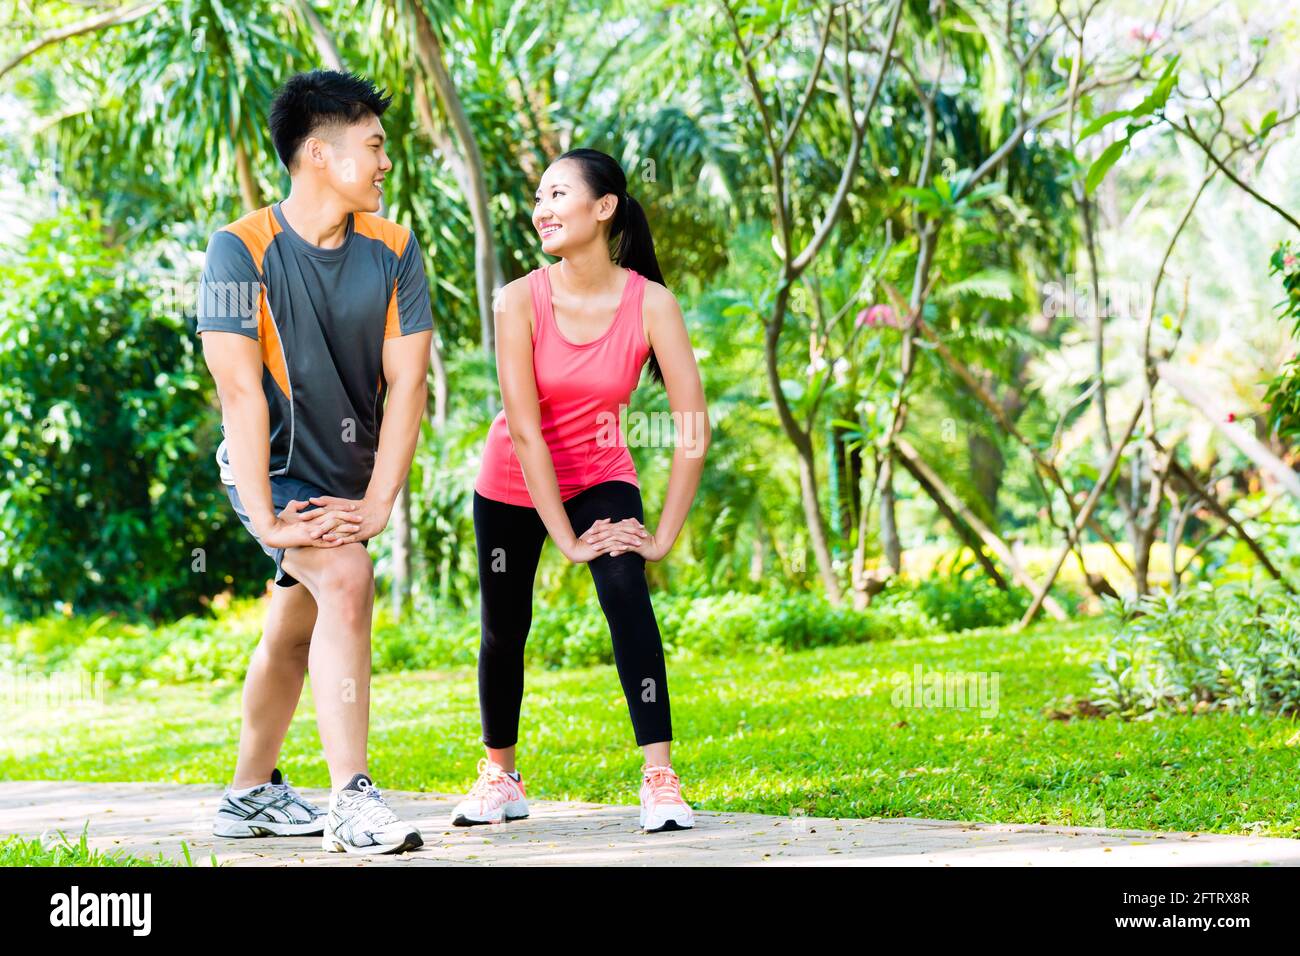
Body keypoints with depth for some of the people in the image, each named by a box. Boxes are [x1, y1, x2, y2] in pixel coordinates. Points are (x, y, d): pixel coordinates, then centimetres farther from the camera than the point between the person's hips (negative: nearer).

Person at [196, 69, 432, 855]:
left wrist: (377, 503, -18)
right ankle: (353, 800, -32)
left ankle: (251, 796, 37)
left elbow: (406, 383, -10)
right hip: (276, 468, -5)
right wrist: (266, 520, -27)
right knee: (346, 580, -27)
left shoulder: (392, 250, -6)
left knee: (295, 633, 18)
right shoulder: (243, 250, -19)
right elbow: (242, 390, -23)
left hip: (350, 472, 5)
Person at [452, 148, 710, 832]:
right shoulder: (522, 300, -21)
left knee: (626, 589, -25)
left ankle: (660, 778, -25)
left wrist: (664, 535, -21)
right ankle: (500, 780, 31)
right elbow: (524, 428, -22)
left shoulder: (650, 303, -20)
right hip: (514, 482, 1)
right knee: (504, 627, 9)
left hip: (599, 475, -1)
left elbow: (692, 424, -19)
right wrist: (565, 540, -23)